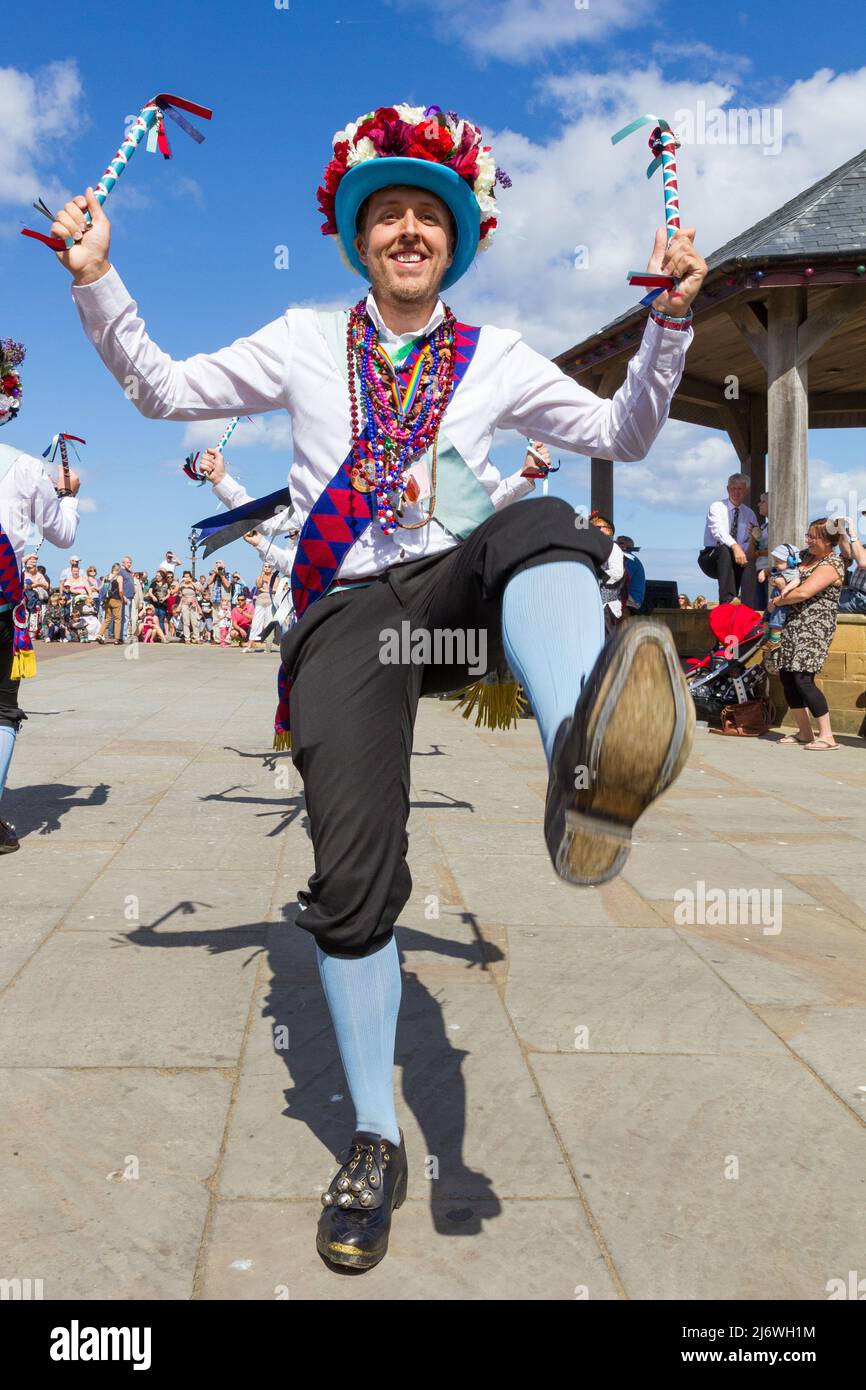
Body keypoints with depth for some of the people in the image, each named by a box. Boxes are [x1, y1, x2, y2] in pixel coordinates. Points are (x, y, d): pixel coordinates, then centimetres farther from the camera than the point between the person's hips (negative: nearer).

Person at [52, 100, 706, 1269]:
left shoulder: (495, 358, 17)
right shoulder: (305, 343, 17)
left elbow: (623, 436, 16)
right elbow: (166, 391, 16)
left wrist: (670, 316, 5)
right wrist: (99, 283, 5)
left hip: (457, 589, 1)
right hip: (346, 607, 0)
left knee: (543, 530, -36)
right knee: (353, 877, -13)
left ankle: (583, 771, -67)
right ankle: (375, 1142, 4)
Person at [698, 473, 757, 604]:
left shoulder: (749, 514, 13)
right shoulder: (716, 507, -2)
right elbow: (718, 531, -23)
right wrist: (734, 546, -40)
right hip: (711, 558, -4)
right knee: (724, 550, -36)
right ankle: (728, 600, -45)